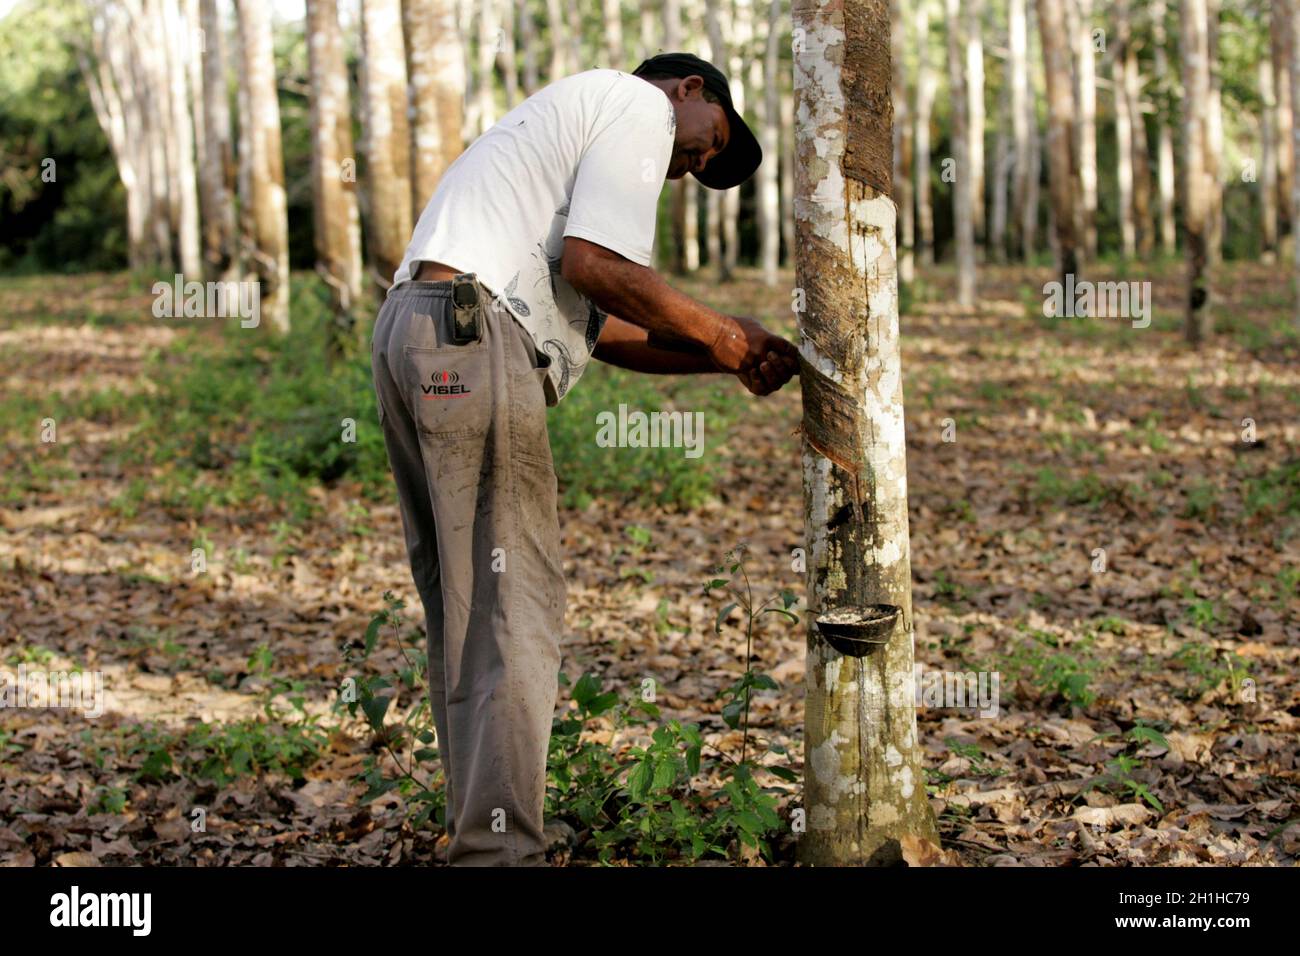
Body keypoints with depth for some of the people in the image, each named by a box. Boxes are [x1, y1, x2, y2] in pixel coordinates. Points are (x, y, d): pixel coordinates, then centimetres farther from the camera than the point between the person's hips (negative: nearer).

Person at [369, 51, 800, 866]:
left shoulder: (576, 115, 33)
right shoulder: (641, 104, 4)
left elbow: (598, 326, 24)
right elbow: (595, 264, -12)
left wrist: (726, 357, 20)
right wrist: (718, 333, 0)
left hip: (411, 335, 10)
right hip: (472, 334, -10)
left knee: (465, 614, 11)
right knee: (513, 613, -8)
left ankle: (481, 838, 15)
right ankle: (499, 850, -8)